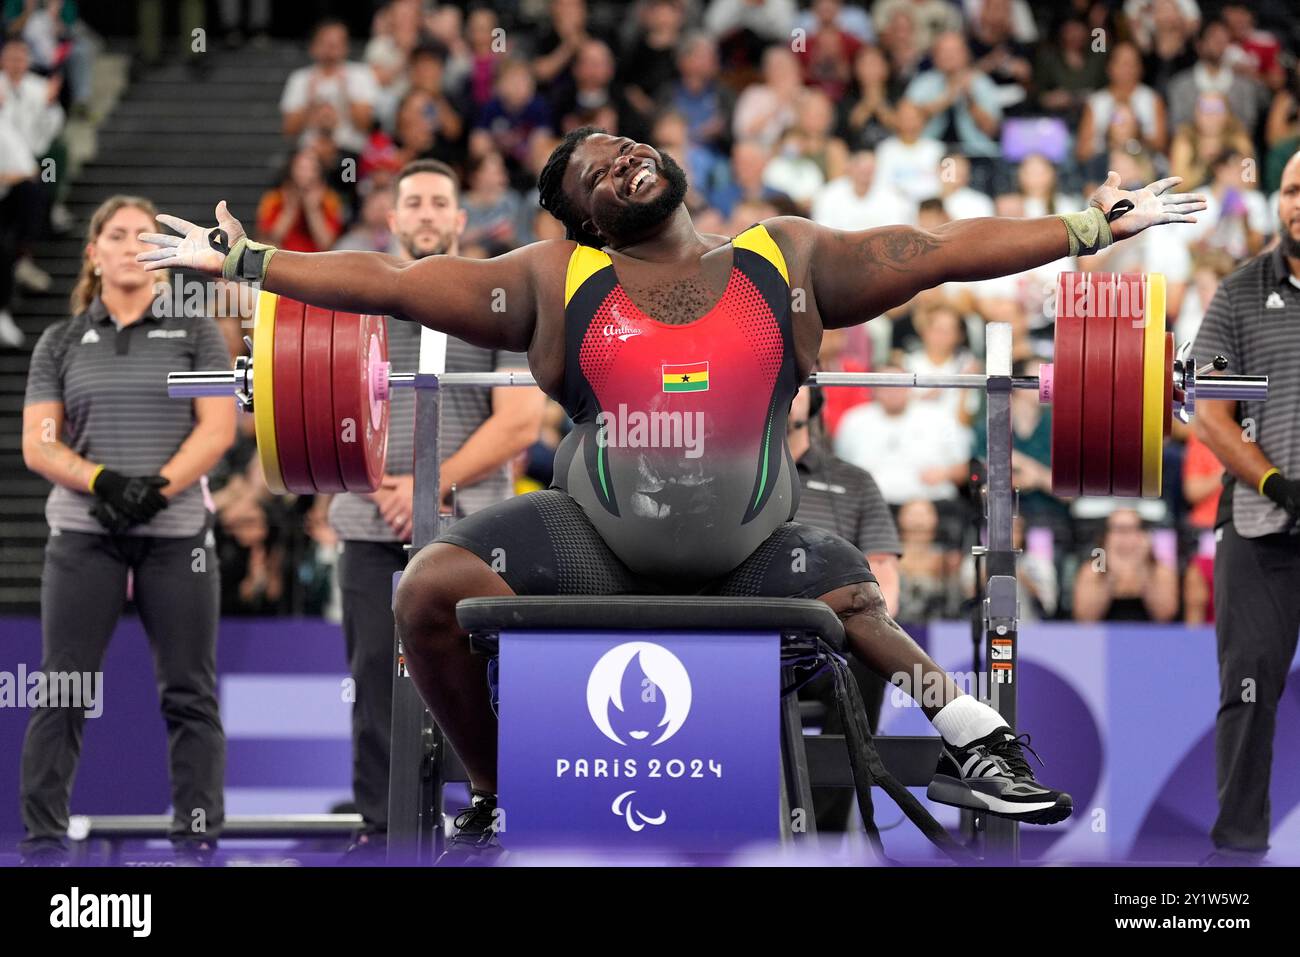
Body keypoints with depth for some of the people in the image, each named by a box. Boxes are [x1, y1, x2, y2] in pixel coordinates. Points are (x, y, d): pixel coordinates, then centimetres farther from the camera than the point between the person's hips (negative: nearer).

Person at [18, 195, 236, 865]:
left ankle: (198, 836, 7)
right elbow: (37, 444, 3)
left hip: (177, 531, -1)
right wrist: (102, 482, -14)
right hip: (83, 533, 1)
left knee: (189, 692, 1)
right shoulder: (61, 342, 10)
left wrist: (156, 488, -15)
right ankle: (42, 837, 4)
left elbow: (217, 429, -2)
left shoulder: (195, 333, 7)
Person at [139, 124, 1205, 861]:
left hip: (757, 554, 0)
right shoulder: (557, 280, 2)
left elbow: (937, 250, 4)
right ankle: (497, 797, 5)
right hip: (599, 543, 0)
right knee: (431, 591, -17)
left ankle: (978, 748, 11)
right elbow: (394, 282, 3)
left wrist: (1092, 228, 2)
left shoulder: (788, 259, 4)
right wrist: (244, 262, -1)